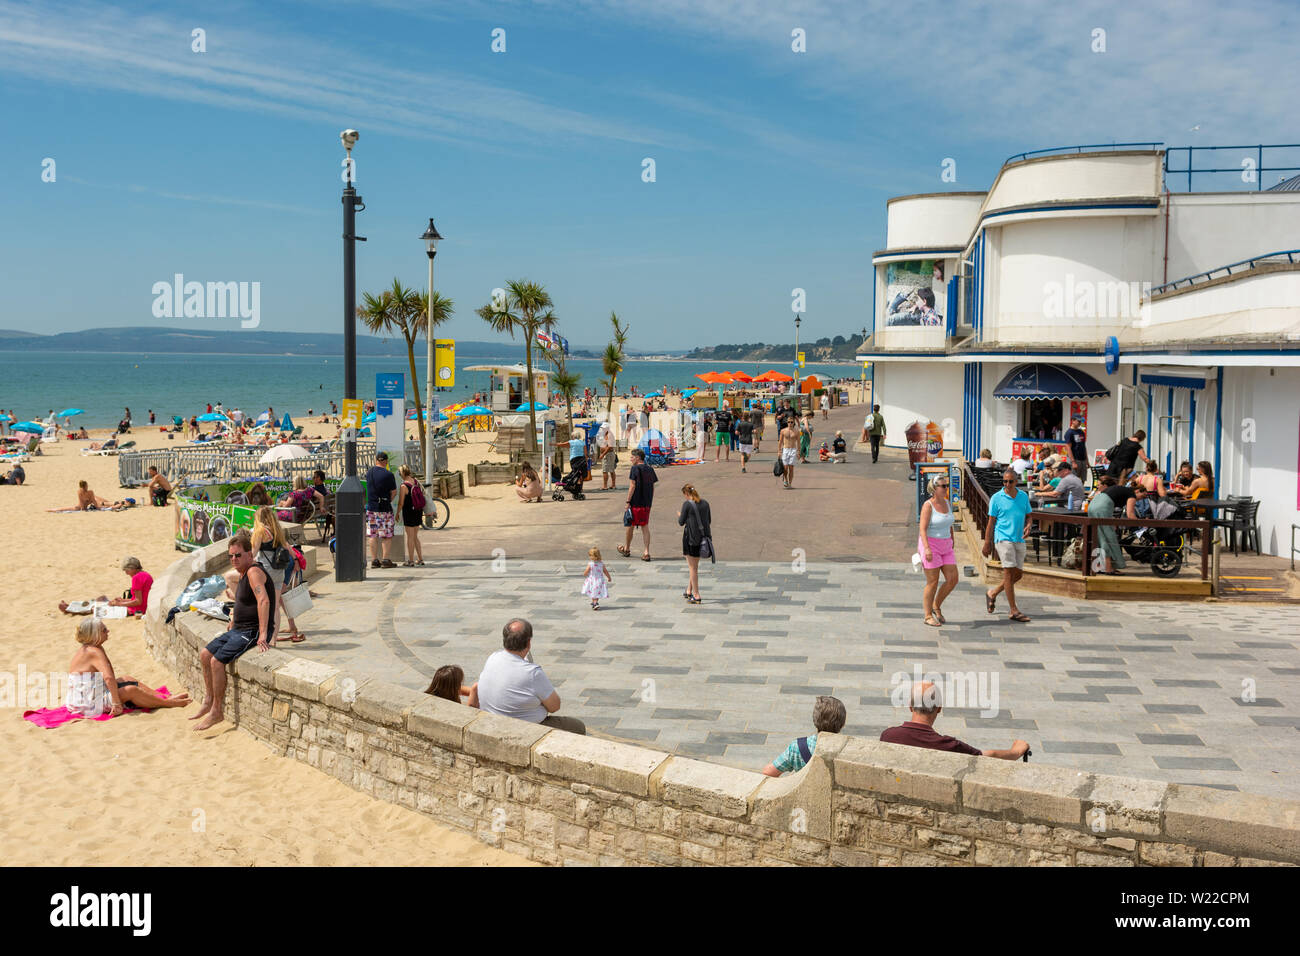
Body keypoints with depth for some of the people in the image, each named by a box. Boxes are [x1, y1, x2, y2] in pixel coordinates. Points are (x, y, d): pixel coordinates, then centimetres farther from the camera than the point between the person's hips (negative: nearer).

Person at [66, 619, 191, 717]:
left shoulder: (87, 649, 9)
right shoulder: (95, 652, -23)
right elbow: (109, 678, -35)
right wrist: (116, 703, -31)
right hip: (86, 704, -11)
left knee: (126, 678, 13)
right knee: (131, 690, -13)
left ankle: (164, 697, 14)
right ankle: (170, 703, -1)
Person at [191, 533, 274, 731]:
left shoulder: (254, 572, -18)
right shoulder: (243, 573, 14)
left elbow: (263, 601, -32)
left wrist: (262, 635, -38)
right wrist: (231, 625, 24)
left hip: (253, 632, -11)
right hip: (239, 630, 11)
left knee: (217, 661, -20)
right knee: (204, 655, 11)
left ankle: (217, 711, -10)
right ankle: (208, 701, 18)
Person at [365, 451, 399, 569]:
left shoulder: (369, 472, 4)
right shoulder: (388, 475, -11)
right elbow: (393, 492, -3)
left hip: (371, 507, 5)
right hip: (384, 508, -5)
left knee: (373, 535, 8)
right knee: (387, 535, 2)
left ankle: (374, 560, 9)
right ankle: (385, 560, 0)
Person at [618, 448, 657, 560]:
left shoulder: (635, 469, -11)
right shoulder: (650, 469, 8)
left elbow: (632, 486, -15)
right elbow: (652, 487, 12)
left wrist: (628, 502, -12)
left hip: (635, 503, -5)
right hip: (647, 504, 5)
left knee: (630, 526, 12)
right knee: (645, 527, 7)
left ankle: (626, 549, 28)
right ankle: (646, 552, -1)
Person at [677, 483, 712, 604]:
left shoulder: (687, 504, -12)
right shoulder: (705, 503, 5)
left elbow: (681, 522, -7)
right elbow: (709, 520, 11)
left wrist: (679, 515, 13)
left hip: (691, 538, -6)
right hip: (704, 537, 6)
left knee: (693, 567, 3)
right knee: (694, 565, 20)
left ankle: (696, 596, 3)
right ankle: (689, 591, 29)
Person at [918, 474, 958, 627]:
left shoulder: (948, 503, 8)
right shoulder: (928, 506, -13)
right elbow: (923, 529, -19)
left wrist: (952, 545, 18)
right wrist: (927, 549, -29)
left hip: (945, 547, 7)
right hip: (930, 546, -7)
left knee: (953, 579, 0)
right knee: (933, 582, -4)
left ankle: (936, 606, 19)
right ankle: (928, 616, 8)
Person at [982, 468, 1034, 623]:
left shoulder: (1023, 497, 9)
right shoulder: (996, 498, -3)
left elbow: (1028, 516, 17)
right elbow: (991, 522, 0)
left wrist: (1027, 527, -6)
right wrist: (987, 544, -2)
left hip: (1019, 540, 6)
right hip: (1003, 538, -6)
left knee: (1018, 574, 8)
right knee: (1009, 572, -9)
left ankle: (992, 594, 28)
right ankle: (1014, 611, -7)